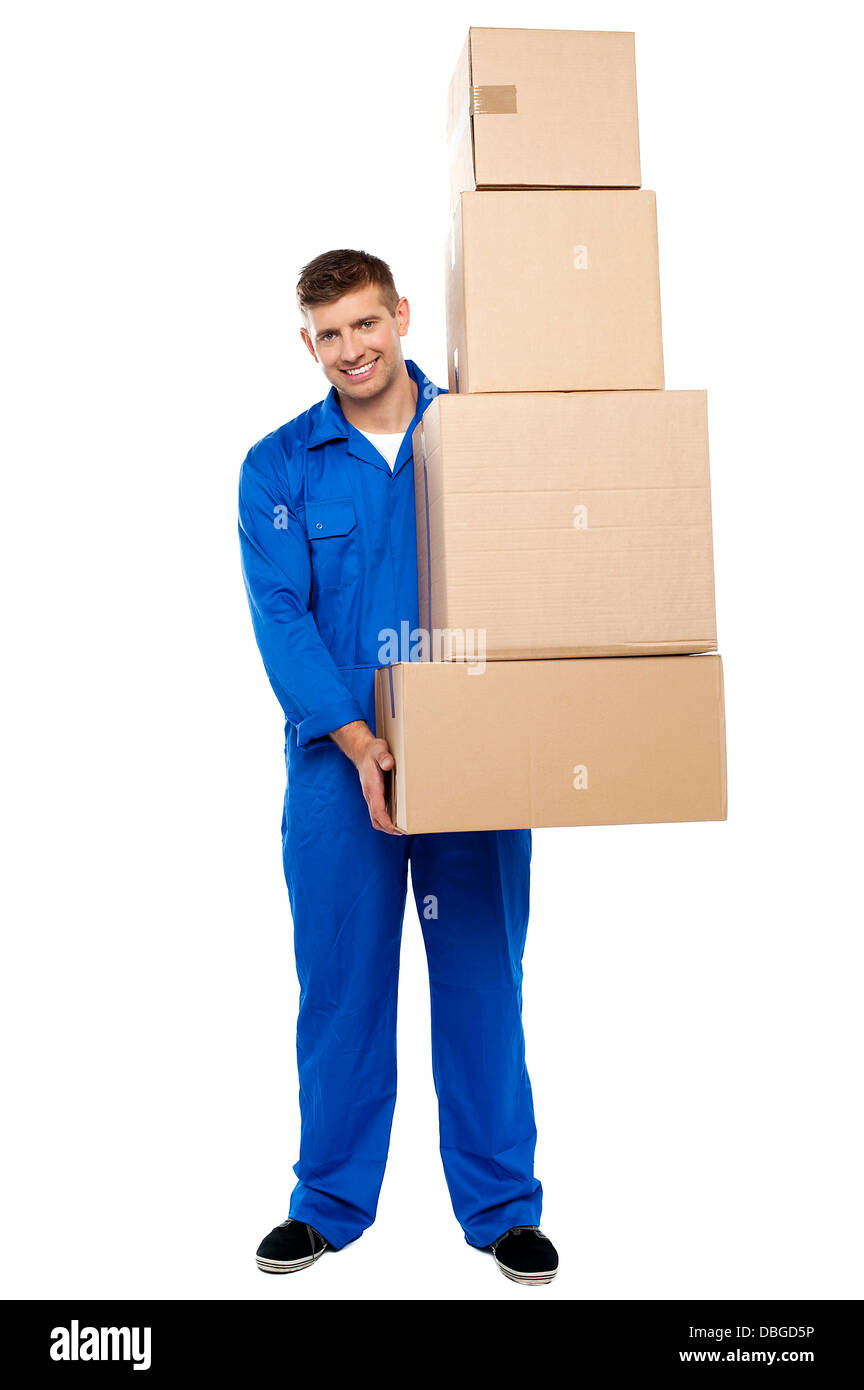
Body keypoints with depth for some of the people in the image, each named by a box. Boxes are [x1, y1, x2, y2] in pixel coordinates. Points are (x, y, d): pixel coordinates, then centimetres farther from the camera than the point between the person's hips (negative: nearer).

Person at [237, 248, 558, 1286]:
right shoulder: (279, 469, 4)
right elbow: (280, 618, -5)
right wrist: (357, 740, -17)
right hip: (336, 763, 0)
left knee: (481, 976, 8)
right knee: (341, 981, 8)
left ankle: (501, 1206, 25)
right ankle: (330, 1202, 28)